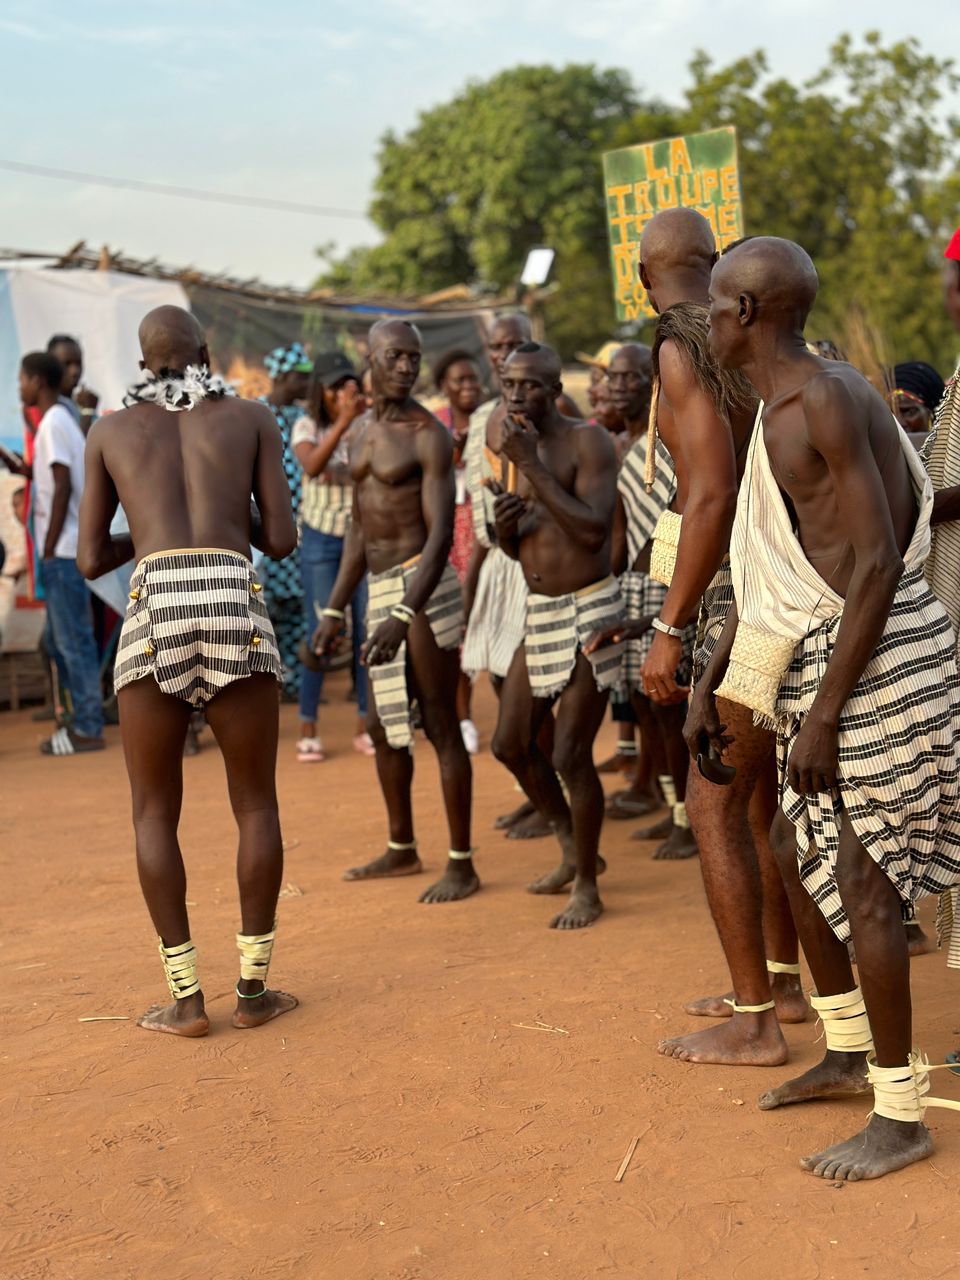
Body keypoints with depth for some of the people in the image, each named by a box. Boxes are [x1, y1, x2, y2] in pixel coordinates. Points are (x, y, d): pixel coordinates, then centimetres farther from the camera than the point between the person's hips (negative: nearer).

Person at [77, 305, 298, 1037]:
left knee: (156, 811, 11)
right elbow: (282, 540, 8)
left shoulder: (110, 432, 17)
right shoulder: (253, 419, 14)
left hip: (155, 608, 0)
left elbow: (91, 560, 16)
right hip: (237, 605, 0)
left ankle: (186, 998, 9)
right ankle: (254, 989, 14)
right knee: (256, 804, 12)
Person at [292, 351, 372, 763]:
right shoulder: (308, 427, -7)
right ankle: (307, 730, 6)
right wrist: (343, 421, -37)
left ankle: (365, 725, 14)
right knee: (319, 632, -2)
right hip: (321, 540, -2)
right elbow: (312, 466, -28)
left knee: (366, 631, 3)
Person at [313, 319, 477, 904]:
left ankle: (463, 866, 5)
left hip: (423, 590, -8)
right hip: (381, 591, 8)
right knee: (384, 724, 16)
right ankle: (402, 850, 31)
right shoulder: (361, 433, 14)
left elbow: (441, 536, -19)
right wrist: (335, 610, 18)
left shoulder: (429, 436, -11)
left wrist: (403, 616, -29)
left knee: (441, 728, -3)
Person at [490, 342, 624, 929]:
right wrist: (505, 524, -8)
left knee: (571, 755, -7)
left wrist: (533, 466, -26)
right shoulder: (516, 447, 8)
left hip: (589, 610, -8)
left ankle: (587, 888, 12)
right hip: (540, 613, 8)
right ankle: (574, 851, 33)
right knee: (512, 744, 13)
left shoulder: (589, 442, -14)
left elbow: (594, 531, -27)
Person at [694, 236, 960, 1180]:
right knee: (797, 853, 17)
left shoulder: (829, 400, -17)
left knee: (859, 878, -4)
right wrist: (714, 687, 20)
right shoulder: (775, 415, 13)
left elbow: (876, 564, -21)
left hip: (880, 652, -10)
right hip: (822, 652, 10)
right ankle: (849, 1053, 32)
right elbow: (759, 567, 19)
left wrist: (823, 712, -21)